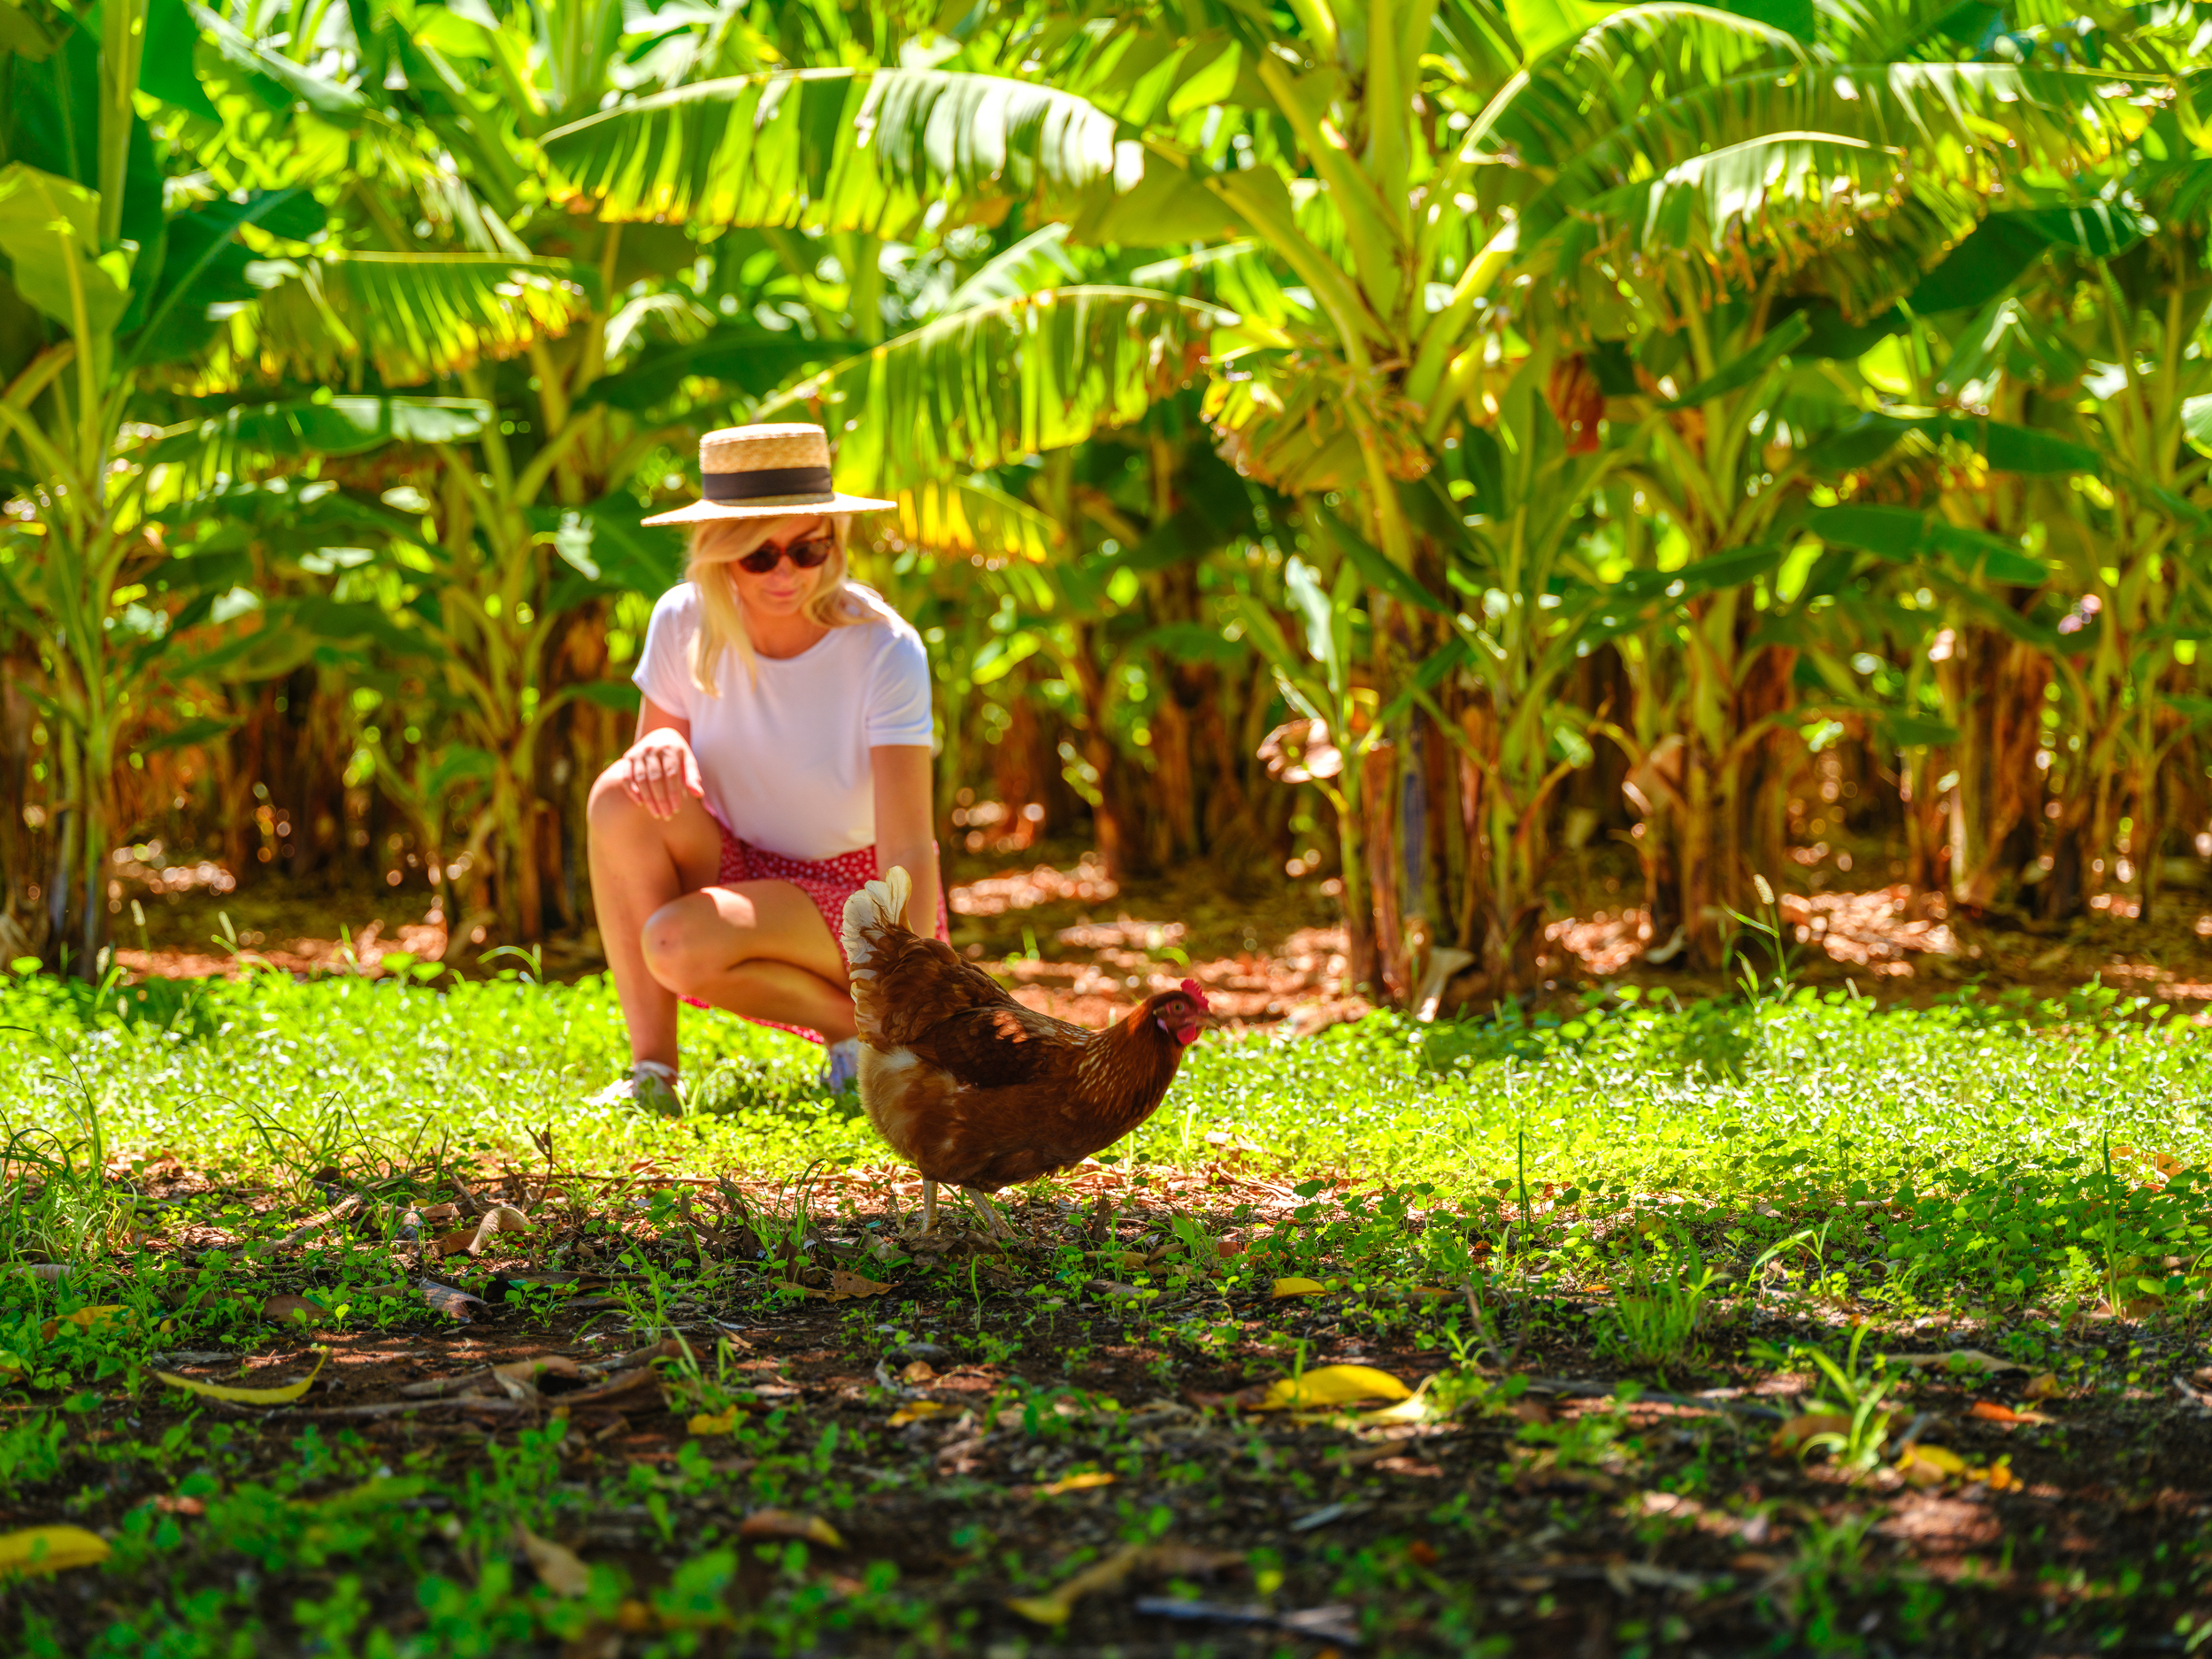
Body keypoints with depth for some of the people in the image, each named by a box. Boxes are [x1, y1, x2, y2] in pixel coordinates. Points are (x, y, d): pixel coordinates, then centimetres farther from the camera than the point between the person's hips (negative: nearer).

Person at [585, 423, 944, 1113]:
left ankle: (855, 1026, -6)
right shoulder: (686, 622, -11)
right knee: (620, 796, -25)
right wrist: (661, 748, -24)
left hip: (854, 896, -5)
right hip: (744, 872, 5)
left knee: (678, 944, -32)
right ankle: (652, 1071, -19)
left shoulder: (883, 650, -23)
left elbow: (909, 852, -27)